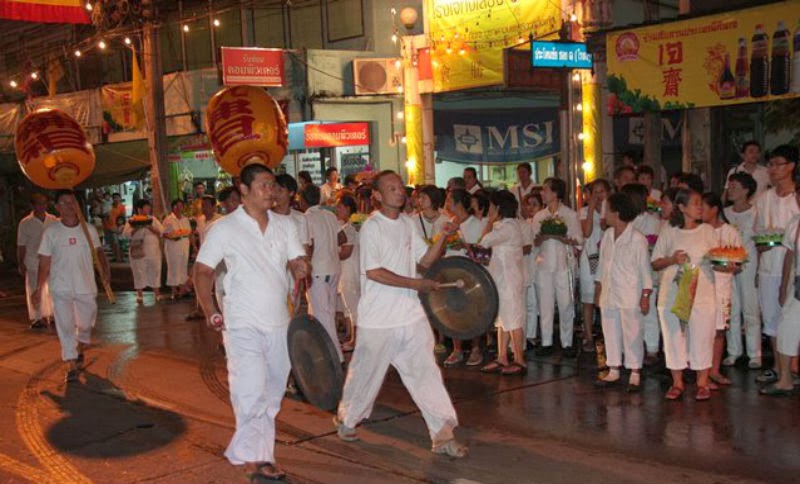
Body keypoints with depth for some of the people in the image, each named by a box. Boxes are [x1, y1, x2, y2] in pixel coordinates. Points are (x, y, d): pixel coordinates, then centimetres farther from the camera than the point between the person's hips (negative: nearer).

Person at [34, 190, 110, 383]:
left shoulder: (89, 229, -1)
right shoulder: (51, 232, -6)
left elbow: (98, 250, 9)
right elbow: (44, 263, -3)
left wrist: (105, 269, -9)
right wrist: (39, 289, -6)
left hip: (86, 286, 2)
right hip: (61, 288, -2)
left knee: (86, 323, 13)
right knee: (65, 326, -4)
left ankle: (80, 351, 41)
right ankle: (71, 365, 1)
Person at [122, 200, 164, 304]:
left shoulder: (153, 219, 10)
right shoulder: (131, 221, 3)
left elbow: (161, 231, -1)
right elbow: (126, 234, -9)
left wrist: (150, 227, -16)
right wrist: (137, 228, -21)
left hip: (153, 251, 2)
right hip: (138, 251, -2)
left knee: (155, 271, 4)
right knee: (139, 272, 1)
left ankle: (156, 292, 12)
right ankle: (139, 294, 9)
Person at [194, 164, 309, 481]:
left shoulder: (284, 226, 8)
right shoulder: (224, 228, -4)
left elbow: (297, 262, 9)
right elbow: (202, 272, -2)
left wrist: (301, 270, -16)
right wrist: (211, 313, -12)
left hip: (279, 322, 5)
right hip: (243, 324, -5)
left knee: (273, 392, 12)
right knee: (252, 392, -13)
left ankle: (256, 454, 26)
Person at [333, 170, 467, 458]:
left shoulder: (407, 224, 11)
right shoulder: (371, 227, -11)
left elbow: (426, 260, 15)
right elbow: (373, 272, -19)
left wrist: (444, 237, -1)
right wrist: (416, 283, -18)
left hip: (411, 314, 6)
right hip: (379, 318, -5)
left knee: (426, 371, 0)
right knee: (367, 372, 9)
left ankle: (443, 434, 1)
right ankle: (346, 420, 33)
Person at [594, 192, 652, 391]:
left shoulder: (637, 239, -10)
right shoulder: (607, 235, 8)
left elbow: (645, 269, -8)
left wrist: (645, 296, -10)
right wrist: (598, 289, 16)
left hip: (629, 296, -6)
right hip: (609, 293, 6)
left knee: (632, 334, 0)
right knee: (610, 333, 11)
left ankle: (635, 373, 9)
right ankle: (613, 370, 21)